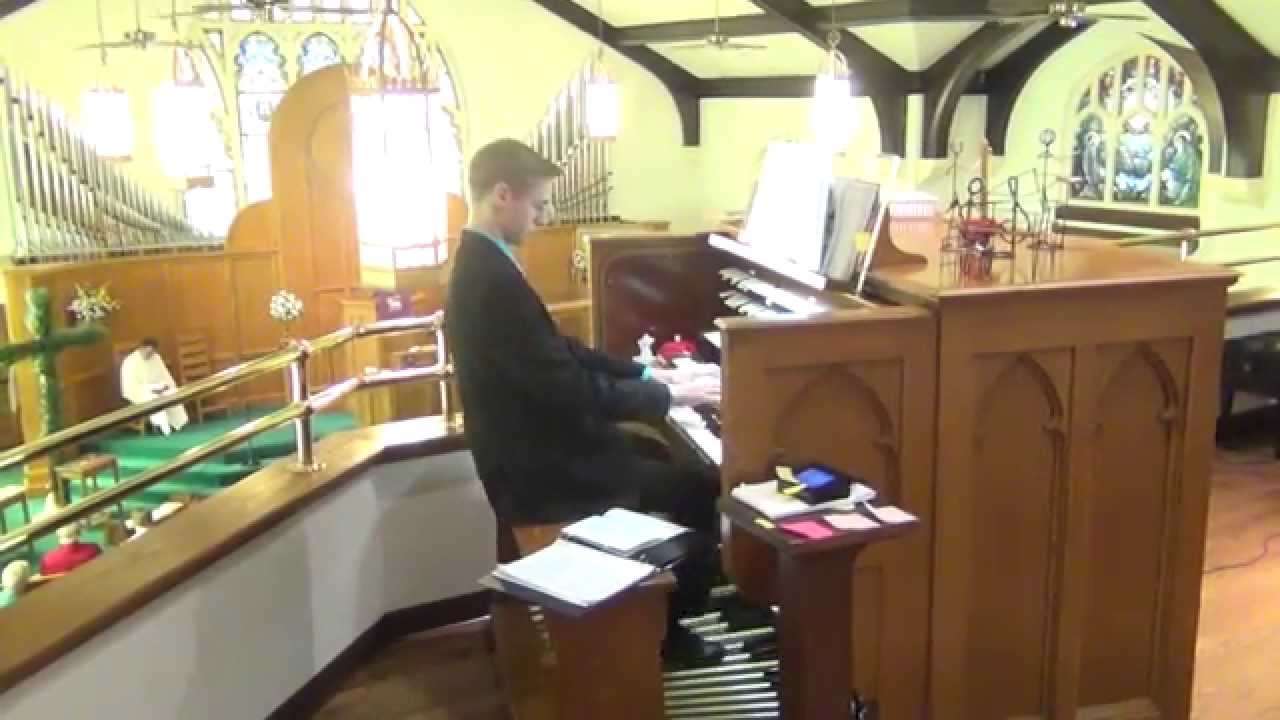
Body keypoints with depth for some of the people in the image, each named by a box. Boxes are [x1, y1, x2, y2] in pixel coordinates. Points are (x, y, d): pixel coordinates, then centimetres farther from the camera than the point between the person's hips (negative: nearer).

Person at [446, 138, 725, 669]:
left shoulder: (483, 262, 6)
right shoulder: (493, 280, -26)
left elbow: (558, 352, 14)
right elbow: (570, 391, -27)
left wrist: (645, 374, 9)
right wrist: (668, 395, -16)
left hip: (533, 446, 10)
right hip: (541, 470, -10)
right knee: (701, 489, -2)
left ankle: (666, 601, 31)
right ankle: (665, 630, 16)